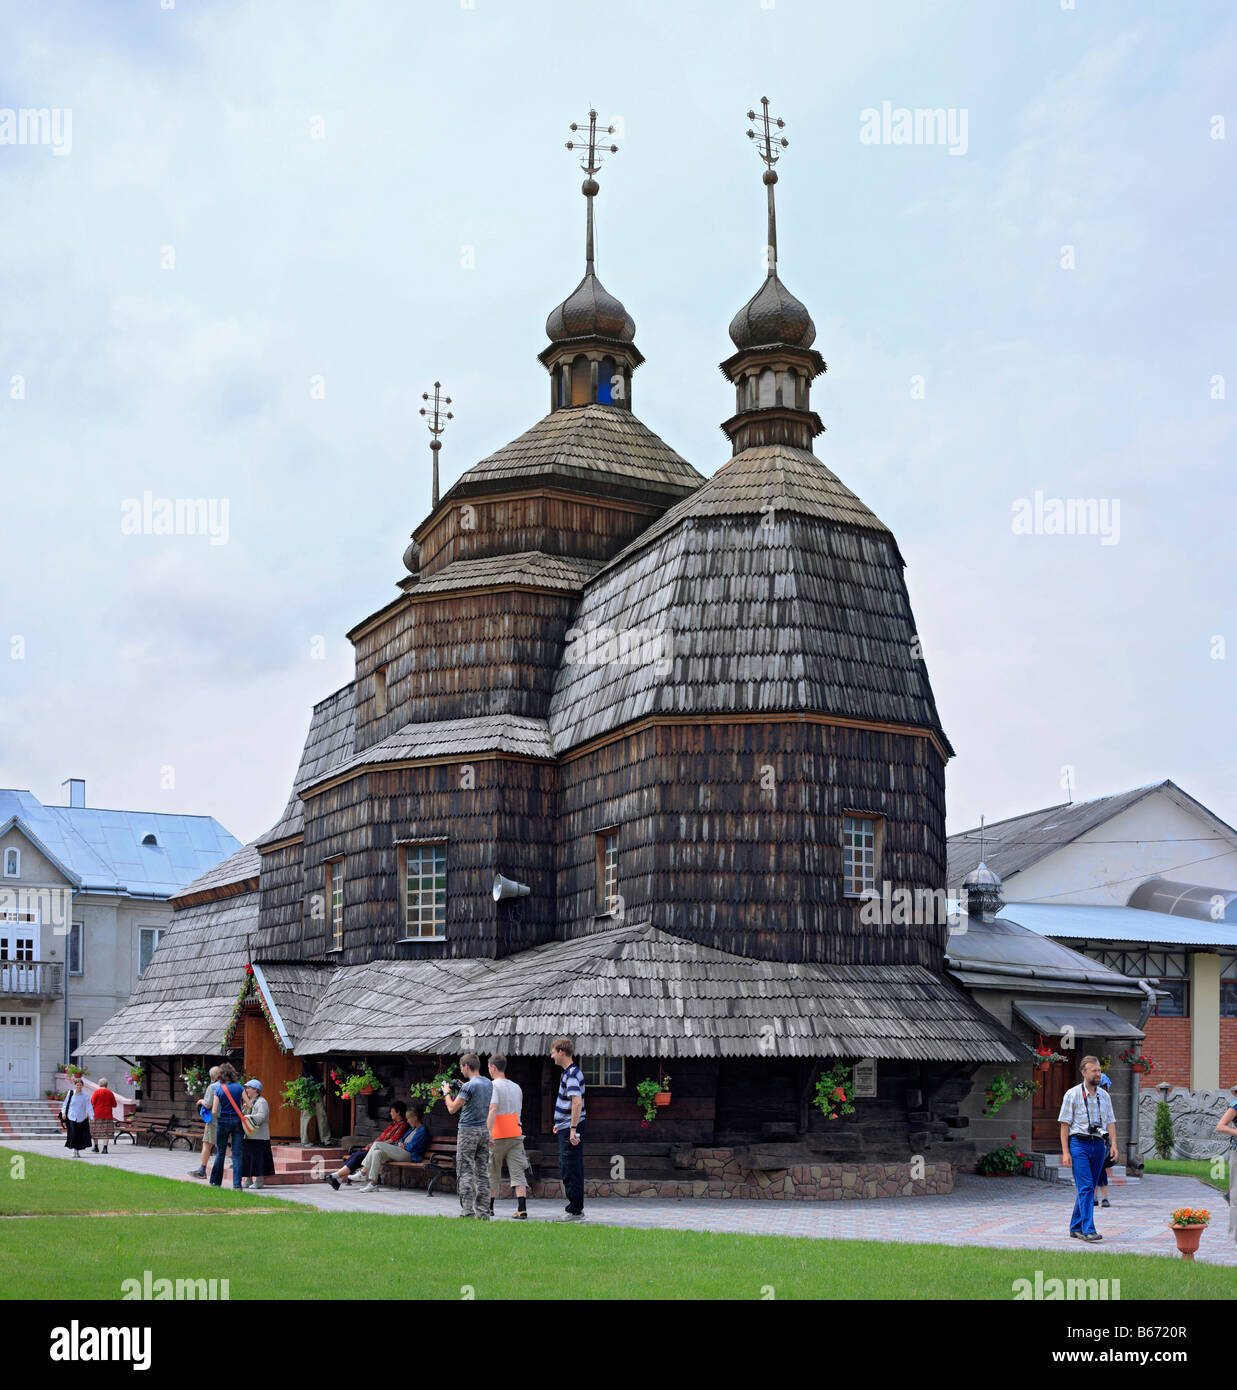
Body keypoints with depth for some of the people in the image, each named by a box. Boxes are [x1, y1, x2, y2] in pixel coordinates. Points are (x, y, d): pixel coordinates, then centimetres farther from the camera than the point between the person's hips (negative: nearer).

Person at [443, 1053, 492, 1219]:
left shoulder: (468, 1086, -16)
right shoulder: (488, 1083, 8)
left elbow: (452, 1109, -11)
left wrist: (447, 1093, 5)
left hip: (468, 1131, -7)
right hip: (485, 1130, 7)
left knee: (465, 1172, -3)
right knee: (482, 1172, 8)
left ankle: (468, 1210, -8)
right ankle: (483, 1212, 8)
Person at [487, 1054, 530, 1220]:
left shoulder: (493, 1086, -6)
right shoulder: (516, 1087, 15)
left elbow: (493, 1109, -20)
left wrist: (488, 1133, -27)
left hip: (498, 1137, -5)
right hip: (516, 1135, 5)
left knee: (492, 1173, 11)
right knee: (518, 1172, -3)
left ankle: (489, 1207, 21)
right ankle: (522, 1210, -15)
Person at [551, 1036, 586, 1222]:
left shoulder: (572, 1074, -17)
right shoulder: (568, 1072, 16)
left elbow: (577, 1102, -27)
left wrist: (573, 1129, -28)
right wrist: (559, 1123, 33)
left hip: (571, 1130, -11)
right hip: (566, 1128, 11)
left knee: (571, 1171, -6)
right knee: (566, 1170, 16)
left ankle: (575, 1211, -1)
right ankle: (575, 1208, 22)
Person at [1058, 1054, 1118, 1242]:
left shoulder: (1104, 1095, 12)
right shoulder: (1072, 1094, -2)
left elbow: (1110, 1122, 12)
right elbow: (1064, 1124, -3)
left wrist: (1113, 1145, -3)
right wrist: (1065, 1152, -10)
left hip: (1098, 1144, 5)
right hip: (1079, 1143, -5)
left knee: (1089, 1188, 8)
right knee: (1085, 1188, -13)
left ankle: (1075, 1227, 18)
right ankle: (1088, 1230, -16)